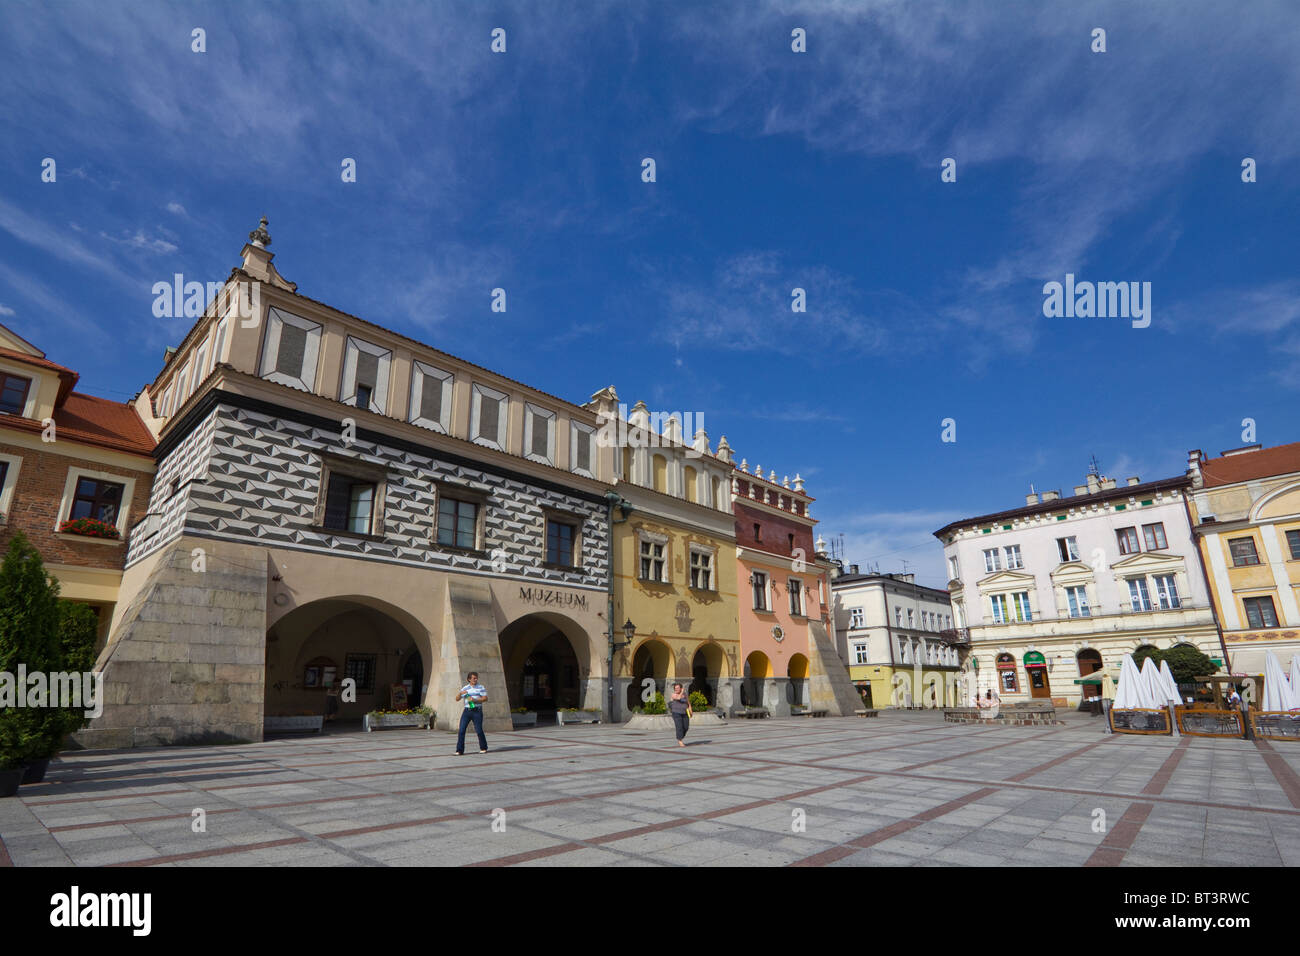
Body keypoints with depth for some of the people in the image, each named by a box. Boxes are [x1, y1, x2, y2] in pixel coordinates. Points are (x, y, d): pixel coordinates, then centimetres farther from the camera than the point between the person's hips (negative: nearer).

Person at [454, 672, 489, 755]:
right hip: (467, 711, 3)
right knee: (461, 730, -7)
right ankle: (459, 750, -1)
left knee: (479, 731, -3)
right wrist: (460, 693, -15)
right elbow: (457, 699, 6)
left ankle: (483, 748, 17)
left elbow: (485, 698, -5)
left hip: (477, 711, -3)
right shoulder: (465, 688, 10)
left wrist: (474, 700, -16)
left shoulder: (481, 687, 3)